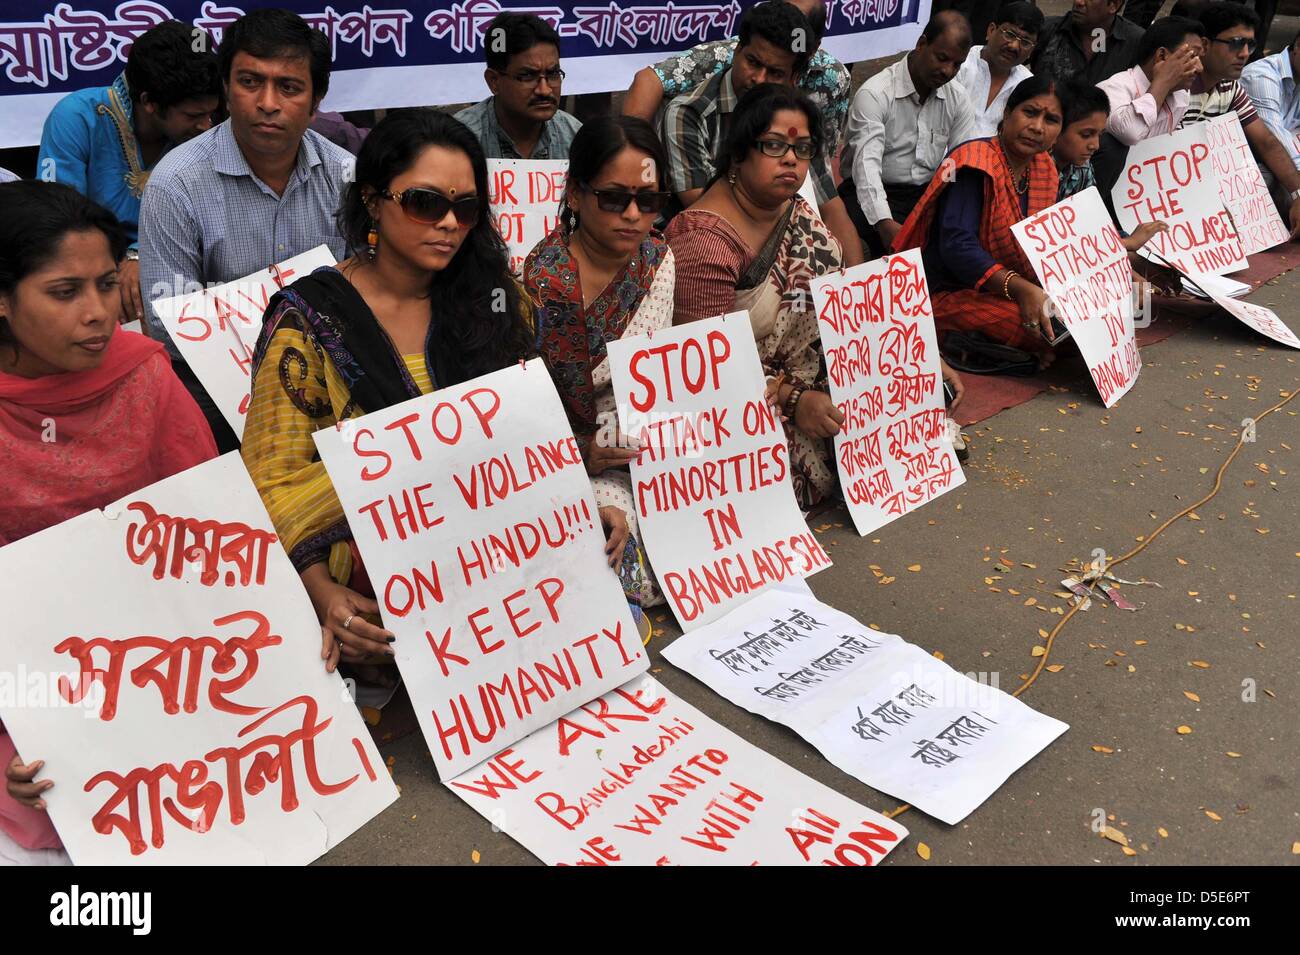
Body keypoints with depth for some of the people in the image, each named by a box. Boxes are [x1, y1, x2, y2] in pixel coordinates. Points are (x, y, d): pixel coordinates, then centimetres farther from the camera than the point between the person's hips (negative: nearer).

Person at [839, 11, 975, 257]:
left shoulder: (959, 99, 6)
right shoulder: (874, 94, -13)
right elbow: (867, 162, -25)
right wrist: (884, 222, -41)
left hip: (928, 192, 5)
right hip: (874, 194, -5)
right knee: (899, 241, -35)